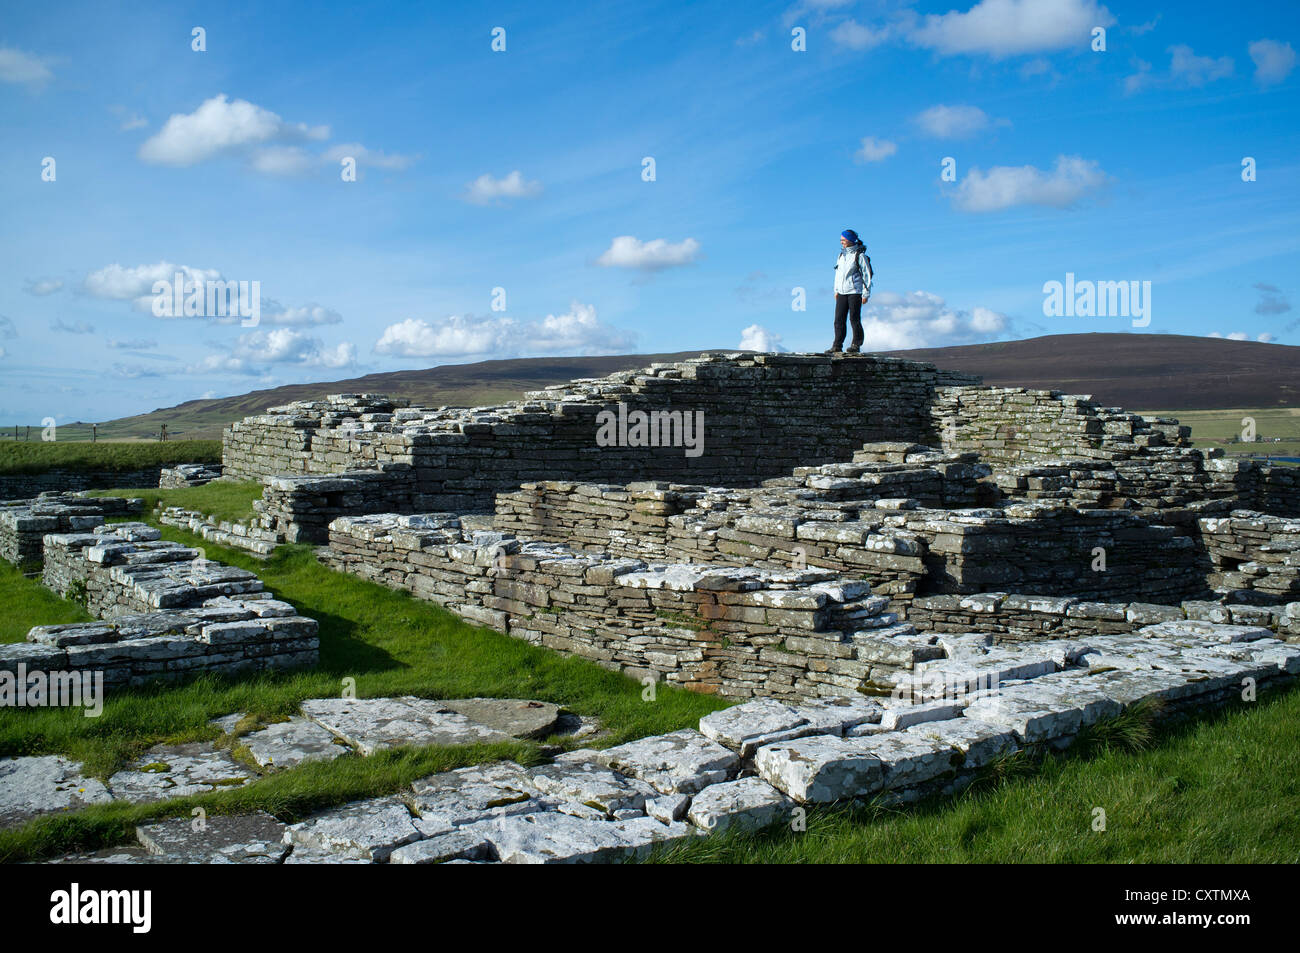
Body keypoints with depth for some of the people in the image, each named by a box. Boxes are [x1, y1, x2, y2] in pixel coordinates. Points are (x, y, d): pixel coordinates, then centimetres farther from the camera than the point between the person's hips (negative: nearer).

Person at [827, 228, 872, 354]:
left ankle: (856, 344, 6)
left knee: (855, 319, -3)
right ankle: (837, 345, 6)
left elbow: (867, 275, -6)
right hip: (842, 292, 6)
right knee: (839, 319, 2)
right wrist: (836, 290, 17)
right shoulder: (841, 255, 13)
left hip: (855, 292, -6)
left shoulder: (860, 256, -7)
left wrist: (866, 294, -9)